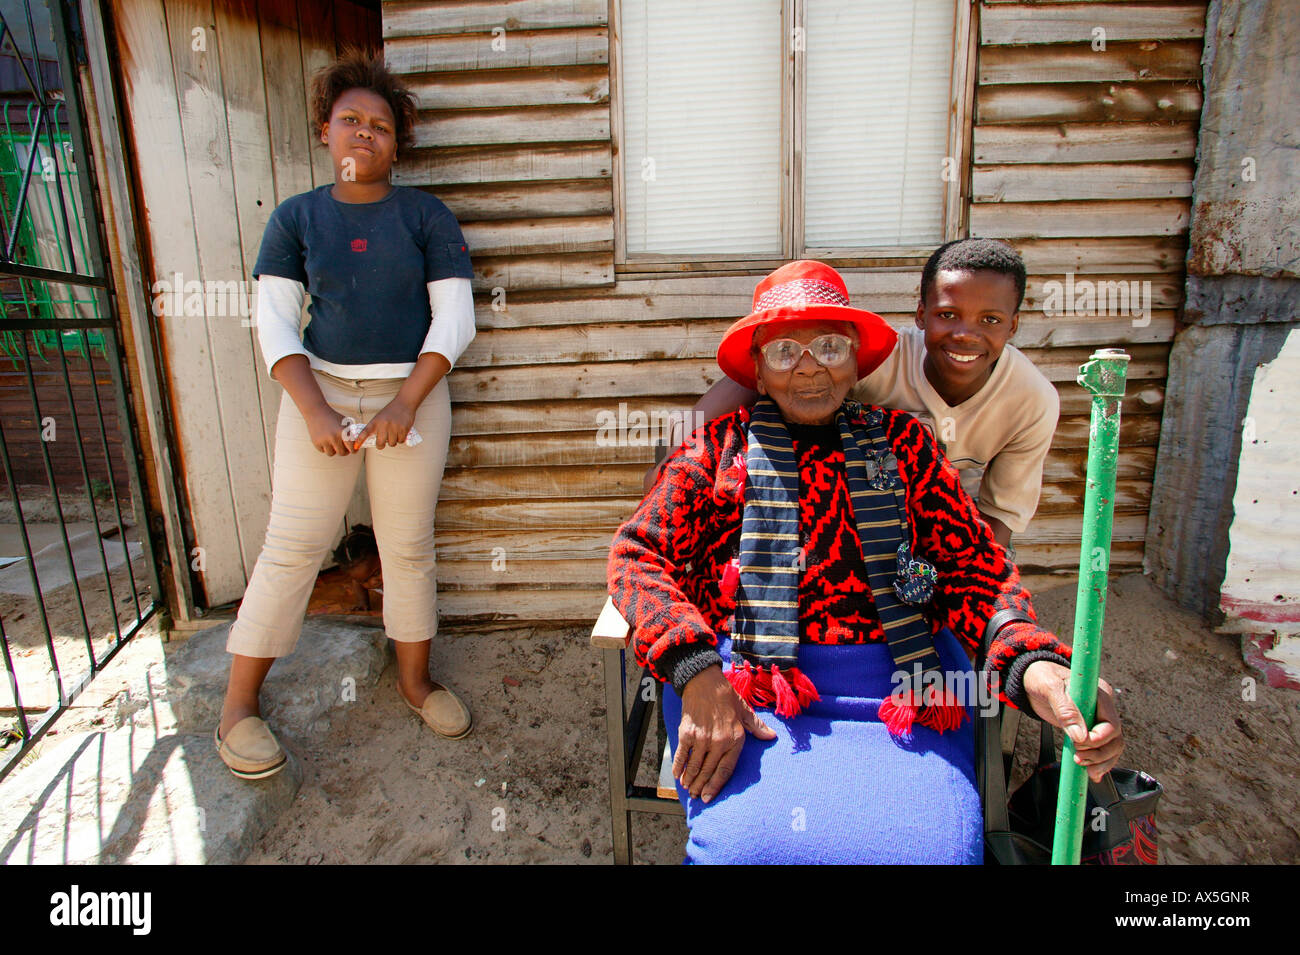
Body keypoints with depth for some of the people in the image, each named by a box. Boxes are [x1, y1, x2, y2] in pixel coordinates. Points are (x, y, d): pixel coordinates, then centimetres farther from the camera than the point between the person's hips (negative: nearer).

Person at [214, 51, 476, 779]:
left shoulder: (426, 216, 3)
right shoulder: (297, 218, 6)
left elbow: (455, 318, -4)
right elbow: (275, 322, 1)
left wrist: (405, 404, -16)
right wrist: (315, 411, -14)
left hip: (412, 396, 0)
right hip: (321, 391, 1)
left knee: (409, 544, 7)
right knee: (293, 545, 0)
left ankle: (416, 679, 26)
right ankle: (240, 704, 17)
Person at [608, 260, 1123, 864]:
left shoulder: (901, 441, 15)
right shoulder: (722, 445, 11)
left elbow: (974, 562, 7)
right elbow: (637, 552, 3)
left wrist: (1033, 660, -15)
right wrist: (696, 674, -15)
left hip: (897, 685, 2)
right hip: (748, 685, -1)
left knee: (932, 846, -22)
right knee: (745, 841, -26)